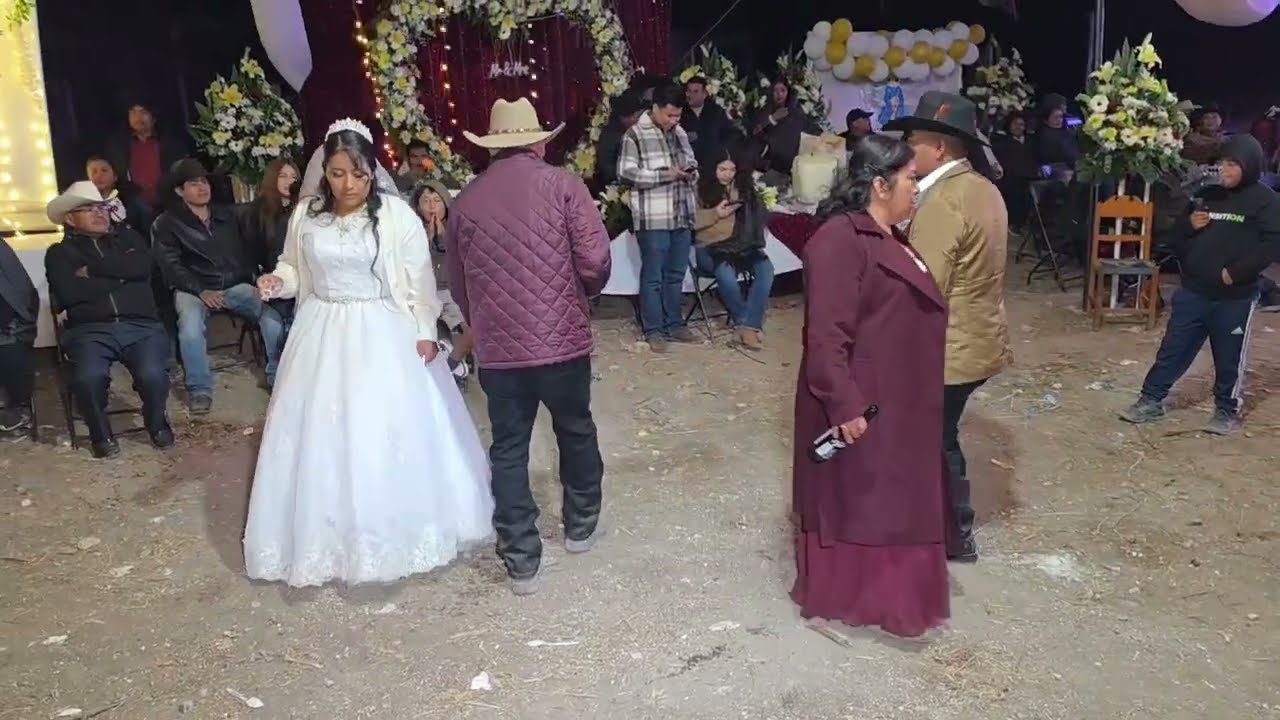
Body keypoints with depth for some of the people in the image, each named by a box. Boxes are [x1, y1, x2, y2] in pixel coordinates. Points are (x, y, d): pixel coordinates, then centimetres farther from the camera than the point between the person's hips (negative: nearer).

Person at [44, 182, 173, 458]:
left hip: (141, 326, 1)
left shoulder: (127, 236, 22)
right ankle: (100, 433, 0)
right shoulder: (59, 252, 15)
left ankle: (156, 422, 6)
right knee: (88, 378, -31)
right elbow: (70, 292, -5)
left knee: (152, 375, -28)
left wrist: (92, 268, -1)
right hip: (90, 330, -1)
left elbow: (143, 265, 0)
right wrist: (121, 275, 2)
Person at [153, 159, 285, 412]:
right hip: (194, 288, -3)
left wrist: (253, 281, -4)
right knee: (190, 329, -35)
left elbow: (244, 251, 14)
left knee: (273, 316, -24)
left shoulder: (227, 215, 18)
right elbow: (171, 265, -4)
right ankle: (200, 389, -18)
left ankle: (277, 376, -7)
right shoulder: (167, 224, 6)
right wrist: (201, 291, -18)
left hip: (235, 285, 3)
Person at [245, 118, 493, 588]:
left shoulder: (397, 215, -8)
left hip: (383, 338, -3)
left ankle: (396, 530, 20)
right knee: (320, 437, 7)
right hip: (323, 338, 3)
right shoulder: (305, 216, 2)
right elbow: (295, 269, 14)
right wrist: (277, 281, -8)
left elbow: (419, 280, -5)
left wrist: (425, 332, -10)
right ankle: (326, 534, 24)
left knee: (388, 434, 0)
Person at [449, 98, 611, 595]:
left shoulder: (466, 200, 5)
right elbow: (595, 260, -12)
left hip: (496, 347, 2)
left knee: (508, 449, 10)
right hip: (562, 338, -1)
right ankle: (581, 525, 37)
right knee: (576, 432, 20)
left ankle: (522, 561, 14)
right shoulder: (562, 185, -5)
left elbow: (458, 284, 12)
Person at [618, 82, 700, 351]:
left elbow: (692, 162, 22)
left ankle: (674, 324, 24)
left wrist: (691, 172, -2)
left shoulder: (679, 132, 12)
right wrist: (664, 174, -17)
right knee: (653, 275, 2)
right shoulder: (635, 134, -6)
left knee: (676, 273, 13)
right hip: (653, 218, -6)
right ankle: (653, 329, 11)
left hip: (682, 215, 6)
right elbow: (625, 173, -12)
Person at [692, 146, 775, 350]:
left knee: (765, 268, -27)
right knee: (726, 272, -37)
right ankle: (752, 324, -19)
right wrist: (715, 213, -14)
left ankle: (748, 325, -27)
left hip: (739, 245, 4)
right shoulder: (701, 188, 2)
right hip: (709, 248, -4)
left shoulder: (743, 187, 14)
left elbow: (756, 215, 20)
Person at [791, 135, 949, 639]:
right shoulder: (841, 240, -21)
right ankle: (837, 595, 20)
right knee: (851, 497, 4)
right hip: (861, 403, -10)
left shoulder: (885, 236, 12)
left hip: (895, 400, 10)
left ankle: (880, 587, 35)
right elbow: (826, 334, -25)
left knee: (885, 497, 19)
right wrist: (844, 405, -27)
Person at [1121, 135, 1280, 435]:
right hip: (1193, 291, 4)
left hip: (1235, 298, -4)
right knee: (1172, 349, 9)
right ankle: (1151, 400, 18)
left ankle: (1227, 411, 25)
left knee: (1229, 360, 8)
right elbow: (1178, 236, 16)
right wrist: (1188, 224, -6)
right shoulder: (1208, 195, 9)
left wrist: (1236, 272, -21)